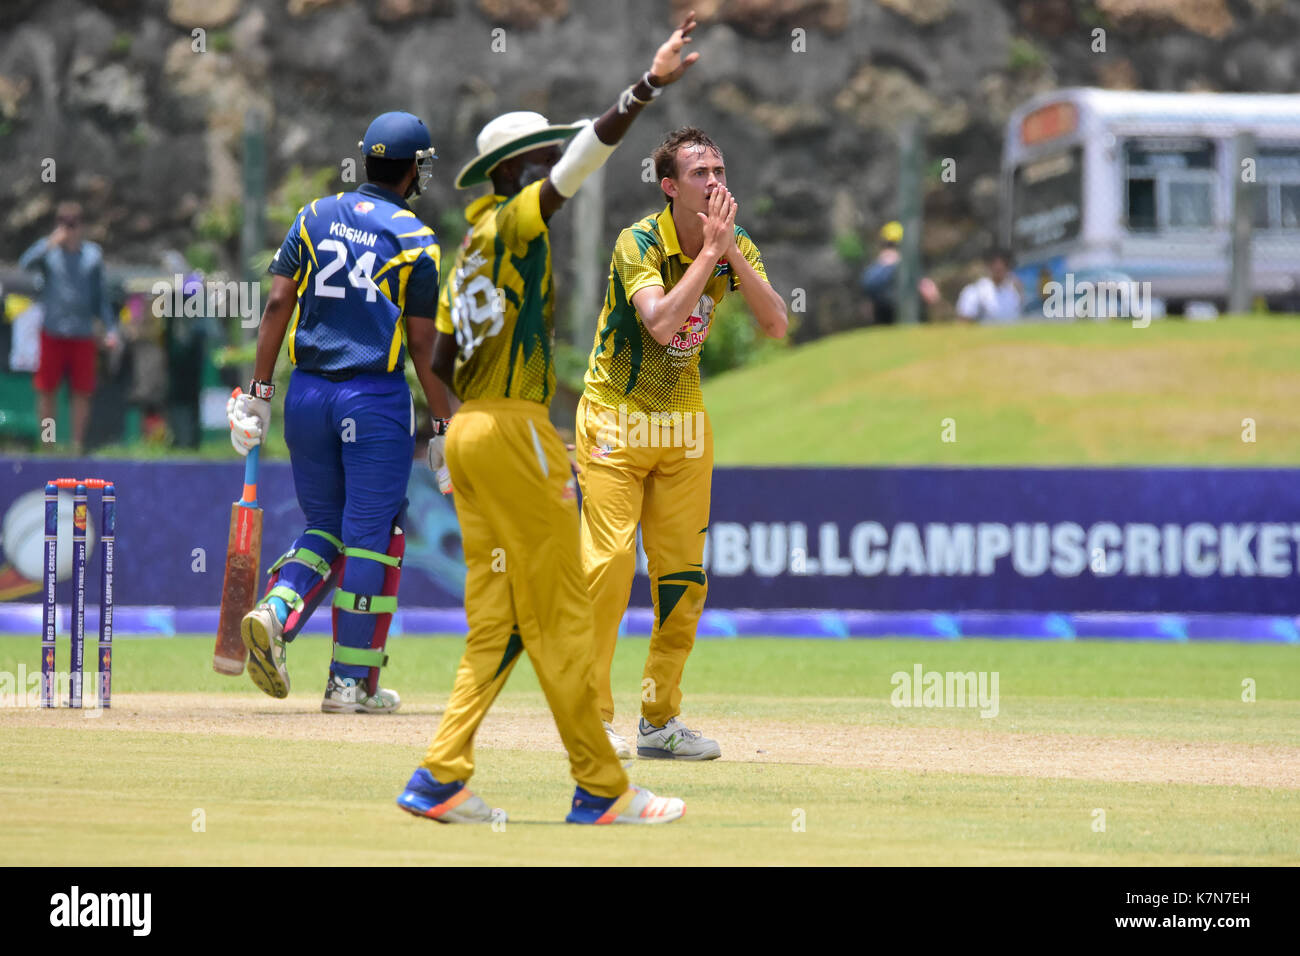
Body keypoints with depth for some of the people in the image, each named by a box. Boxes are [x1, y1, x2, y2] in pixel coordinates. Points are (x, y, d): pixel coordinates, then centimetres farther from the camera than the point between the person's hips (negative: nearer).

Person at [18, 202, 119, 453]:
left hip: (83, 336, 2)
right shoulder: (48, 250, -1)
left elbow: (101, 295, 13)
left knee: (82, 393, 1)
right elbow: (26, 263, -22)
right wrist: (51, 244, -35)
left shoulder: (93, 253, 7)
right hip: (53, 335, -2)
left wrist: (110, 328, 7)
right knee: (46, 390, 1)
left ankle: (78, 444, 9)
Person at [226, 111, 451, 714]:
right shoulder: (415, 240, -4)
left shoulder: (314, 217, 7)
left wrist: (259, 392, 3)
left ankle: (274, 612, -11)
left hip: (307, 393, 4)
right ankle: (351, 682, 4)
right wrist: (444, 424, 0)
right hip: (376, 395, -4)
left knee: (325, 524, 16)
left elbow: (277, 304, 1)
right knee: (371, 534, 3)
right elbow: (422, 343, -6)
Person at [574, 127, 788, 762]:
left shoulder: (734, 244, -2)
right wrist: (710, 251, -29)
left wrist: (733, 255, -22)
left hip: (684, 421, 5)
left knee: (683, 574, 3)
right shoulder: (638, 243, -18)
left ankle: (660, 720, 12)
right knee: (610, 559, -13)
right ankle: (591, 717, -6)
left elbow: (776, 324, -13)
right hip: (617, 416, -5)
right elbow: (661, 322, -33)